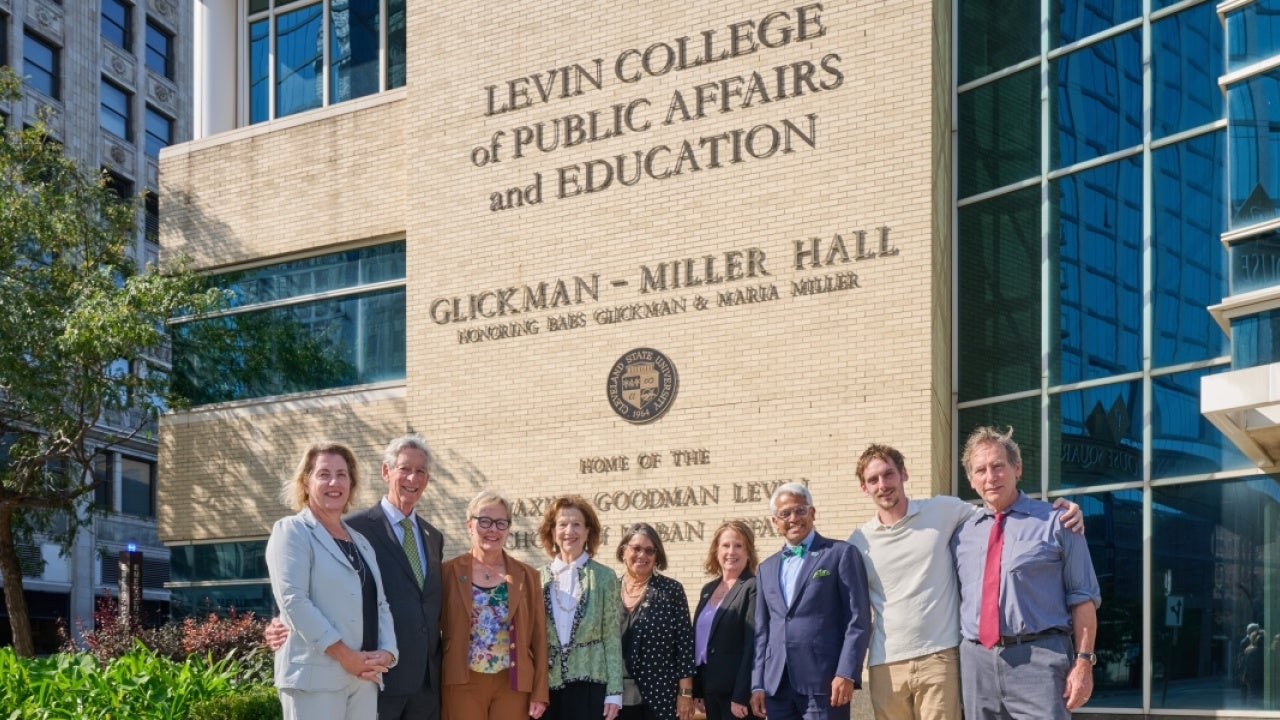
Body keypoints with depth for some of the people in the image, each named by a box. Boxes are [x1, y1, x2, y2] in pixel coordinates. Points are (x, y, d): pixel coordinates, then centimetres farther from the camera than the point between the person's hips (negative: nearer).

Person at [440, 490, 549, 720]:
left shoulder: (527, 576, 7)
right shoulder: (448, 572, 2)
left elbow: (538, 637, 6)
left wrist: (539, 693, 0)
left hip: (513, 685, 1)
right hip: (462, 684, -1)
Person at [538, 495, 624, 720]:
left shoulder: (604, 577, 2)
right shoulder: (540, 577, 6)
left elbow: (612, 638, 1)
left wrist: (614, 691, -5)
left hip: (588, 685, -2)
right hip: (546, 685, 2)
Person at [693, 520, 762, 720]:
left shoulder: (753, 588, -9)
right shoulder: (708, 590, 15)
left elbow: (753, 645, -15)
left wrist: (741, 696, -19)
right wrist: (697, 691, 11)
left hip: (738, 690, -8)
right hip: (710, 689, 8)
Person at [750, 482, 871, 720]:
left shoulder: (841, 554, 3)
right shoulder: (767, 568, 19)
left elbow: (859, 619, -4)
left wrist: (846, 674, -13)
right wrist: (758, 684, 9)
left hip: (824, 682, -5)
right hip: (777, 685, 5)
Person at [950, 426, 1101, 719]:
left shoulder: (1055, 523, 3)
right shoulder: (962, 534, 14)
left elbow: (1083, 599, 0)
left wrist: (1083, 662, -8)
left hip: (1038, 660, -4)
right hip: (976, 662, 4)